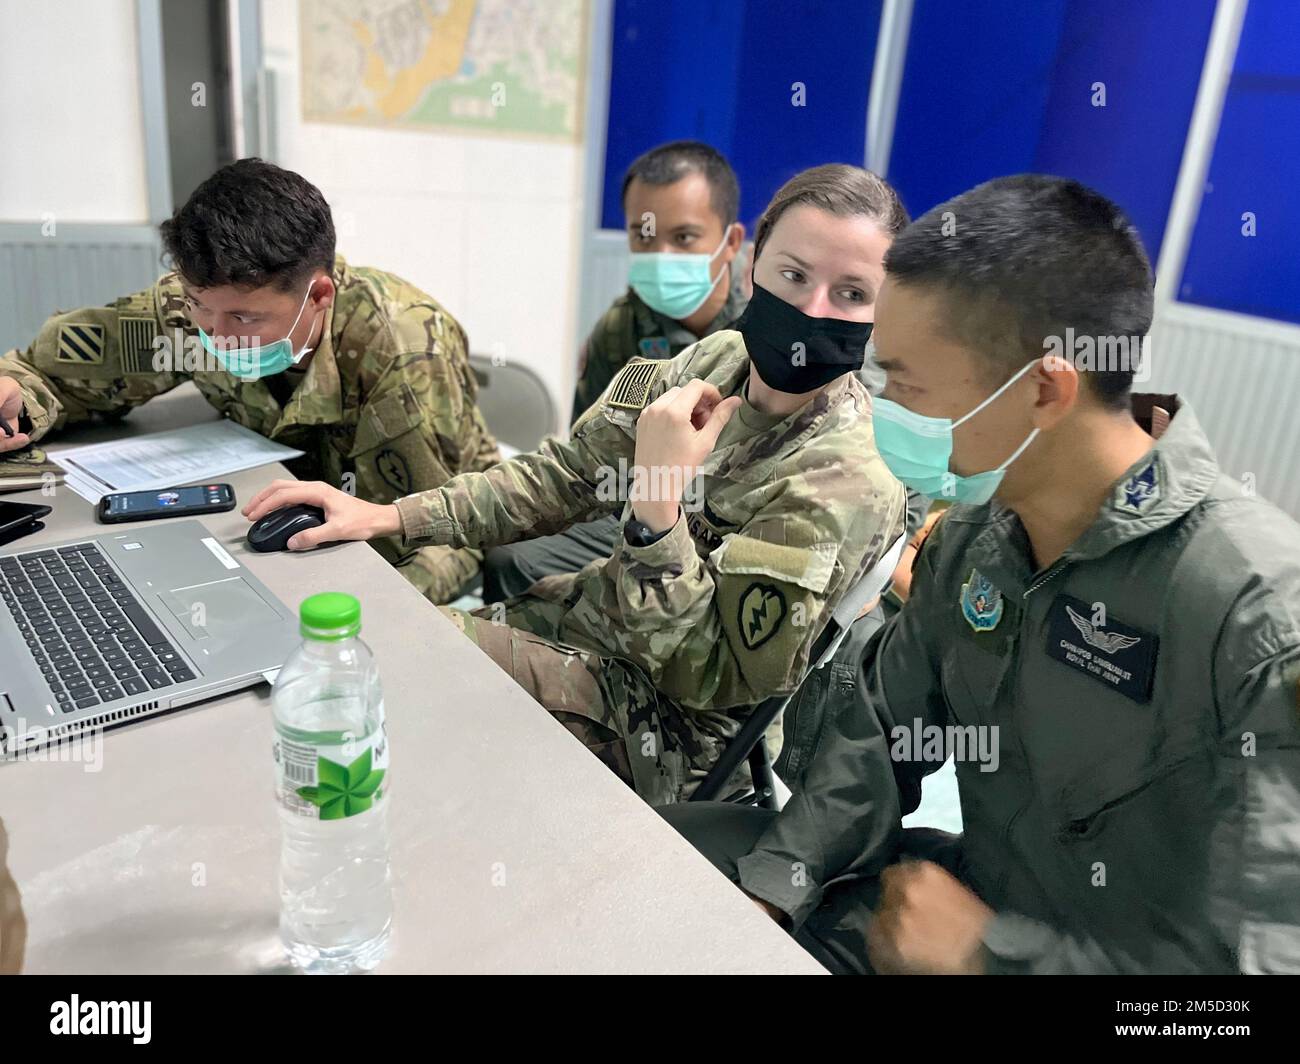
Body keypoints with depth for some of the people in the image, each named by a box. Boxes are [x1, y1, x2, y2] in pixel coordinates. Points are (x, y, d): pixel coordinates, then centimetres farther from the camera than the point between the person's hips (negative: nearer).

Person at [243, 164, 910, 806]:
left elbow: (709, 677, -22)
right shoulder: (716, 362, -6)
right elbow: (558, 477, -1)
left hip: (650, 722, -6)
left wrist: (654, 507, -33)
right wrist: (387, 518, -9)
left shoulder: (849, 483, -24)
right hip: (575, 613, 6)